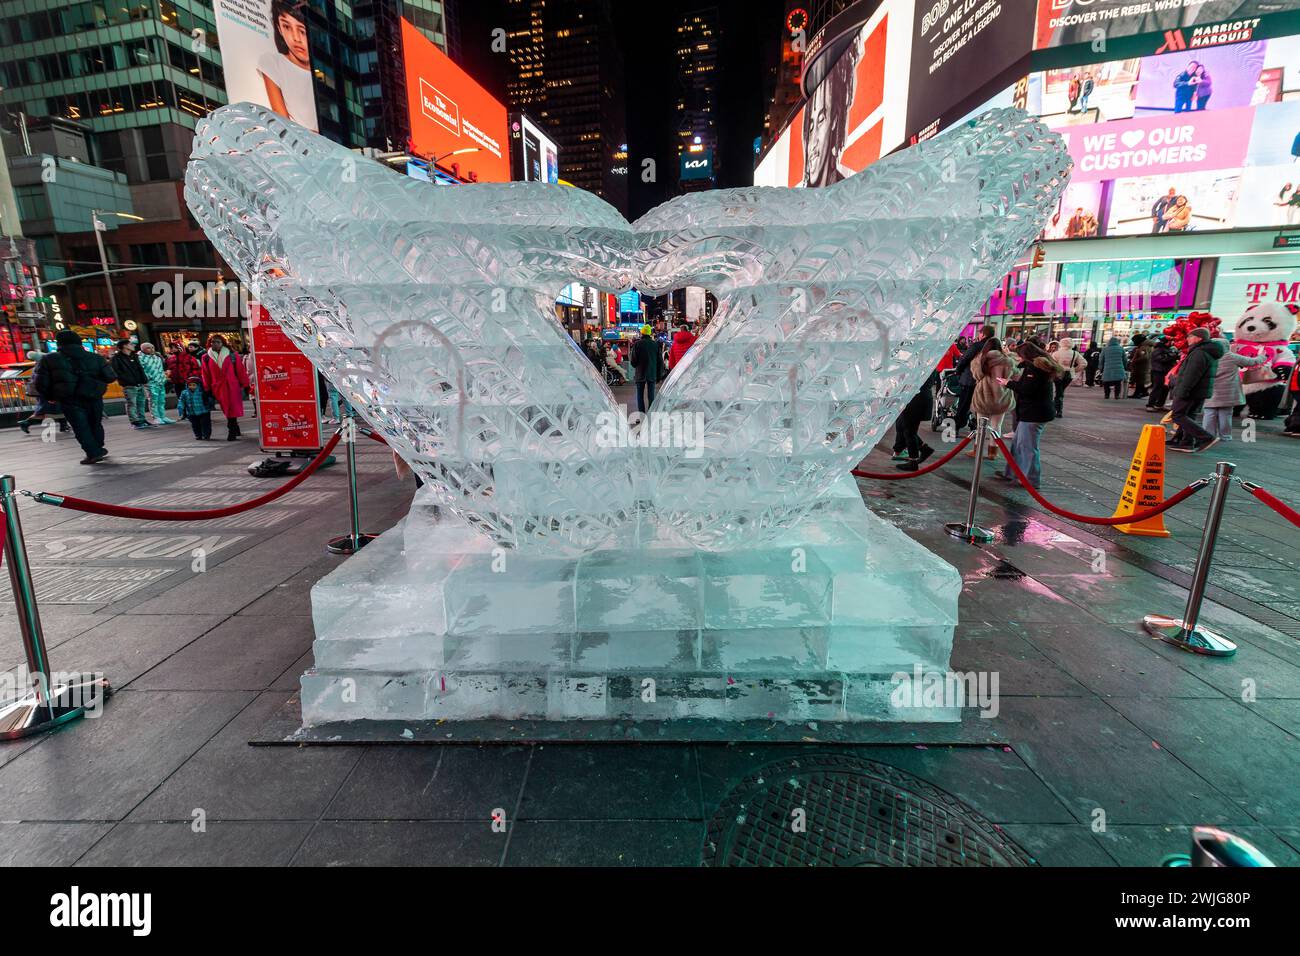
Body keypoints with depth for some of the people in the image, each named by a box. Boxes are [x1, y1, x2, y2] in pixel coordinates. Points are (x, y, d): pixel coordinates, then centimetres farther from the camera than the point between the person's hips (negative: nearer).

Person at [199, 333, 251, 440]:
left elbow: (240, 371, 3)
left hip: (232, 386, -2)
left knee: (233, 409, -4)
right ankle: (235, 429, 19)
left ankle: (232, 431, 3)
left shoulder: (232, 355, 2)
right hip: (218, 388, 2)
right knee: (226, 410, 6)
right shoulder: (206, 358, 6)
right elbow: (205, 374, 8)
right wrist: (207, 389, 7)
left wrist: (244, 385, 2)